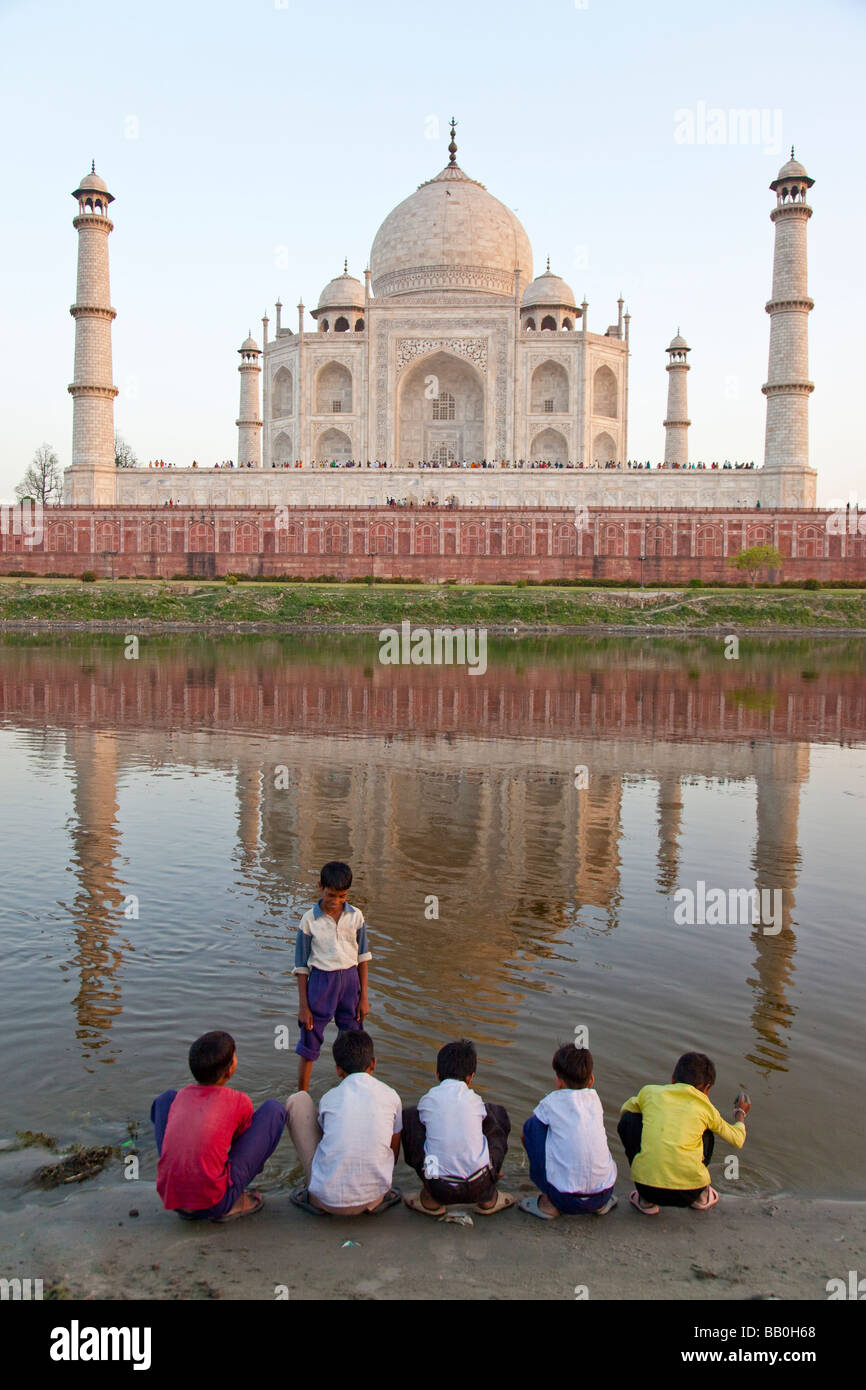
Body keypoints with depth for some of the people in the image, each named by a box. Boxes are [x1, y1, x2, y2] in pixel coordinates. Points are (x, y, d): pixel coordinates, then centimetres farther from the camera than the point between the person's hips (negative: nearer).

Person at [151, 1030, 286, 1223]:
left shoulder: (181, 1096, 8)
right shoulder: (240, 1102, -4)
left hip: (170, 1200, 4)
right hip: (215, 1204, -4)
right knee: (274, 1109, 4)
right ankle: (232, 1203, 7)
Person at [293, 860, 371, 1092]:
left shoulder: (356, 916, -2)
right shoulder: (310, 919, -9)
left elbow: (362, 956, 7)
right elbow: (301, 964, -2)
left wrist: (364, 997, 5)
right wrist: (303, 1005, -2)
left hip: (350, 979, 2)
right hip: (321, 980, -2)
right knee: (310, 1042, 3)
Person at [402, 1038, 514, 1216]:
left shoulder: (427, 1100, 2)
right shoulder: (474, 1099, 4)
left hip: (439, 1189, 0)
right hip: (479, 1186, 1)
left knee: (409, 1115, 15)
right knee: (499, 1114, 20)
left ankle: (430, 1200, 16)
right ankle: (489, 1198, 19)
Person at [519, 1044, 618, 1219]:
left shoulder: (553, 1101, -5)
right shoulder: (594, 1098, 5)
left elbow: (526, 1135, 12)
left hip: (566, 1200, -5)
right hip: (603, 1195, 5)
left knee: (532, 1125, 5)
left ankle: (548, 1202, 8)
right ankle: (602, 1204, 19)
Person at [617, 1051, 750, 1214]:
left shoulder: (650, 1092, 12)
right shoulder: (706, 1108, 11)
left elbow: (626, 1108, 32)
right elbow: (737, 1140, 24)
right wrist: (740, 1114, 44)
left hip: (648, 1187, -2)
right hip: (690, 1192, 2)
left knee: (627, 1120, 20)